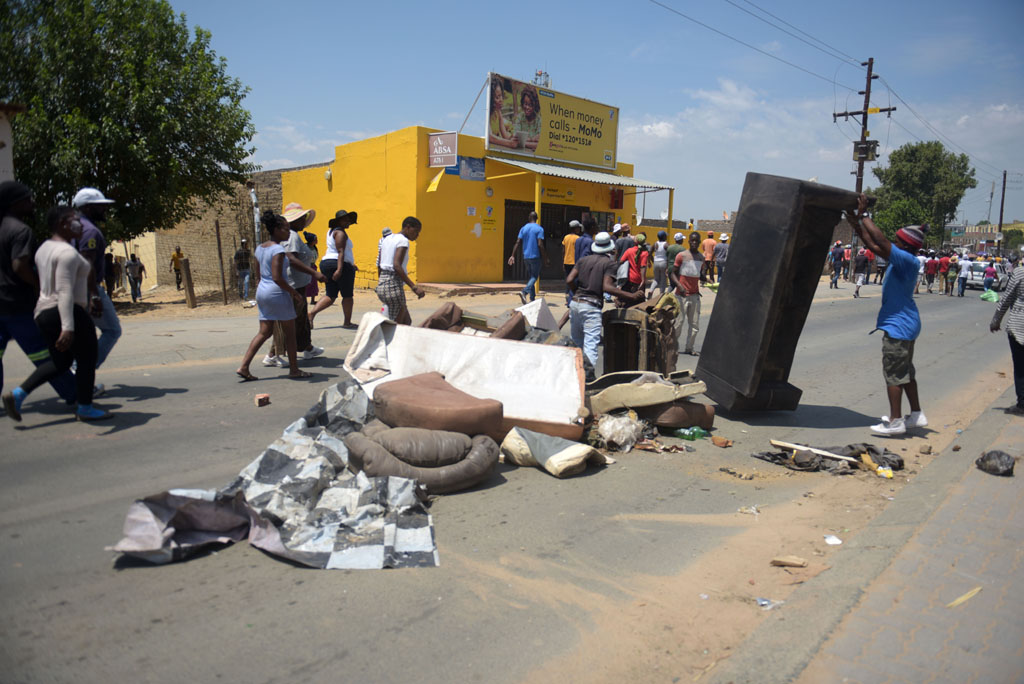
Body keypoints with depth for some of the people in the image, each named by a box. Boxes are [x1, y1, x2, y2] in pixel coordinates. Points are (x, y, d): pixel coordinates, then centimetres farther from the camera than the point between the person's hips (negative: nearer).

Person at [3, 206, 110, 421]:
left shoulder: (44, 249, 13)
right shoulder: (67, 252, -17)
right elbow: (65, 292, -25)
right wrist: (68, 328, -29)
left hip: (44, 313, 9)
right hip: (69, 314, -9)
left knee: (60, 363, 21)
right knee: (87, 360, 7)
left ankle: (17, 394, 10)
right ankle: (84, 409, 16)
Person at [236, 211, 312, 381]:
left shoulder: (260, 248, 12)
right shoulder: (278, 250, -15)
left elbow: (260, 275, 17)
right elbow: (277, 278, -22)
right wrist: (295, 293, -14)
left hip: (262, 291, 9)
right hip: (277, 293, -9)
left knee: (264, 332, 11)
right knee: (290, 332, 5)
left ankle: (244, 367, 4)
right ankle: (294, 369, 13)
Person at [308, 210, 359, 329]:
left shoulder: (331, 231, 19)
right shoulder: (340, 232, -11)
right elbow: (340, 252, -21)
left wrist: (351, 264, 30)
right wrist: (339, 269, -28)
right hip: (341, 265, -9)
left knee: (330, 296, 11)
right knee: (347, 296, 4)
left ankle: (311, 314, -5)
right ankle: (347, 323, 11)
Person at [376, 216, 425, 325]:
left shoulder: (387, 239, 16)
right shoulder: (403, 241, -10)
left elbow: (381, 265, 18)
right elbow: (397, 266, -23)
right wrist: (414, 286, -26)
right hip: (394, 286, -9)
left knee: (407, 322, 16)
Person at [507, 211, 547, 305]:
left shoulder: (523, 228, 7)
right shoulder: (539, 229, -7)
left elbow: (518, 243, 1)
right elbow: (540, 245, -15)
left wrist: (513, 256, 3)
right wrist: (545, 258, -10)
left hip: (526, 256, 5)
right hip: (535, 256, -5)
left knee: (529, 277, 13)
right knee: (534, 277, -2)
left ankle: (532, 298, 14)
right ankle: (524, 291, -26)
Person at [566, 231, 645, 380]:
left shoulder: (584, 260, 14)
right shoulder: (610, 263, -1)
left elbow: (569, 280, 5)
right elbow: (607, 287, -15)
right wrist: (631, 296, -12)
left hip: (575, 303, 5)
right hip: (591, 306, -5)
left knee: (576, 340, 21)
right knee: (590, 343, -11)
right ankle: (589, 375, -30)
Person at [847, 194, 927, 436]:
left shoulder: (908, 261, -19)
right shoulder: (901, 260, 8)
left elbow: (881, 241, -27)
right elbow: (874, 246, 15)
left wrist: (863, 215, -21)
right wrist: (856, 223, 11)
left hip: (899, 326, -10)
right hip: (904, 324, 10)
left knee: (893, 372, -3)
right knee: (905, 370, 17)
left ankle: (896, 421, 3)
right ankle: (916, 415, 27)